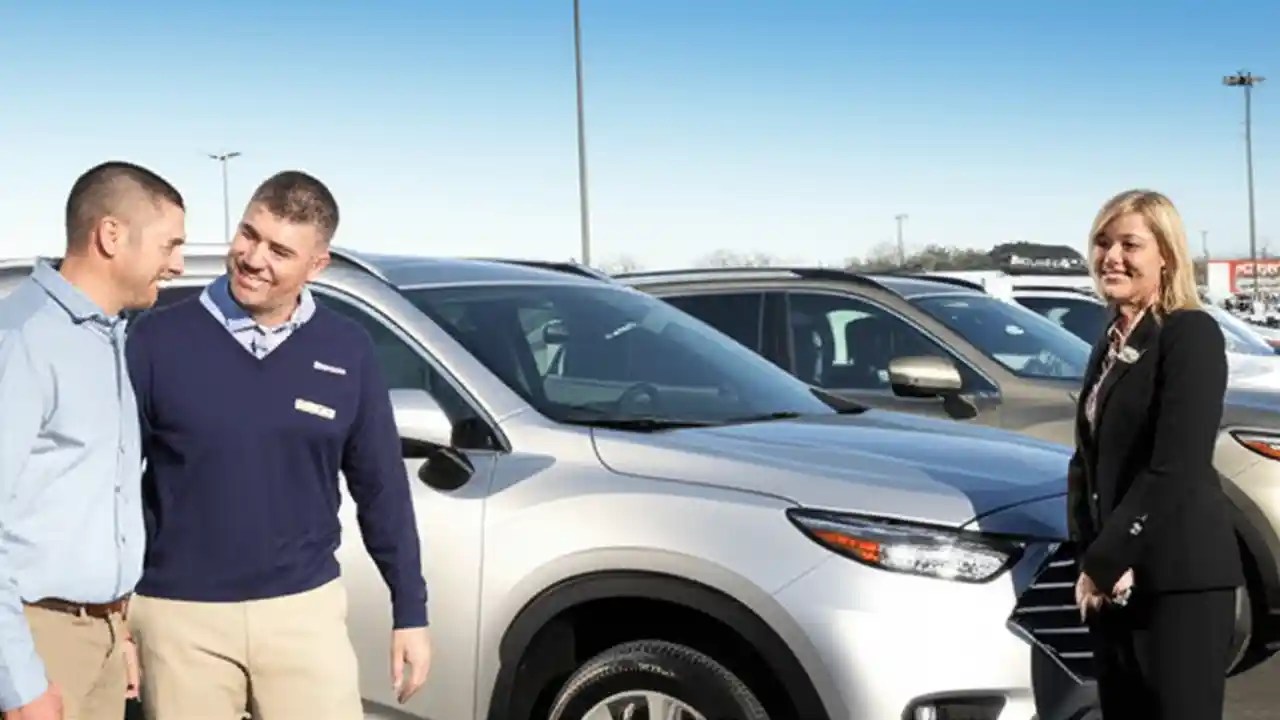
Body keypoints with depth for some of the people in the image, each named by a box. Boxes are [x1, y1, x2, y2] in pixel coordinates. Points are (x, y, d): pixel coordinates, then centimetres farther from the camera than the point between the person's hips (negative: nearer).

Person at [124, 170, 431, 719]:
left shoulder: (346, 352, 1)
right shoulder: (158, 339, -4)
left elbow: (382, 490, 7)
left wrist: (410, 611, 7)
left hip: (305, 609, 1)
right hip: (179, 616, -1)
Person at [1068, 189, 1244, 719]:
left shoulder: (1191, 334, -10)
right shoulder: (1110, 343, 14)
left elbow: (1174, 469, -18)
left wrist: (1103, 562, -14)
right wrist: (1091, 558, -3)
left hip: (1180, 578, -8)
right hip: (1114, 581, 8)